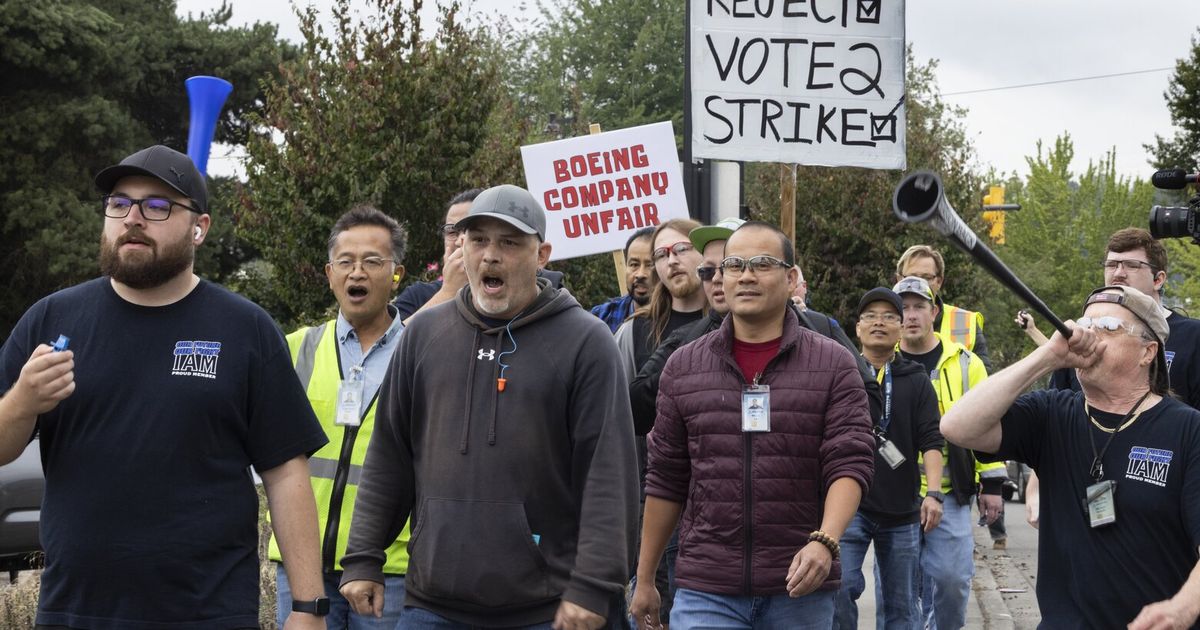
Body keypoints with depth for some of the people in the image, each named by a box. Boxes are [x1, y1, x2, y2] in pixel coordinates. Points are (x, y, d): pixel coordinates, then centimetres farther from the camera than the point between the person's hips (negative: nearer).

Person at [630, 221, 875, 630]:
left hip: (801, 585, 0)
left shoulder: (833, 365, 2)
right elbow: (666, 480, 11)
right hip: (705, 592, 1)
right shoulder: (683, 368, 8)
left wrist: (824, 541, -23)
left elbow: (850, 464, -6)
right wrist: (644, 579, 11)